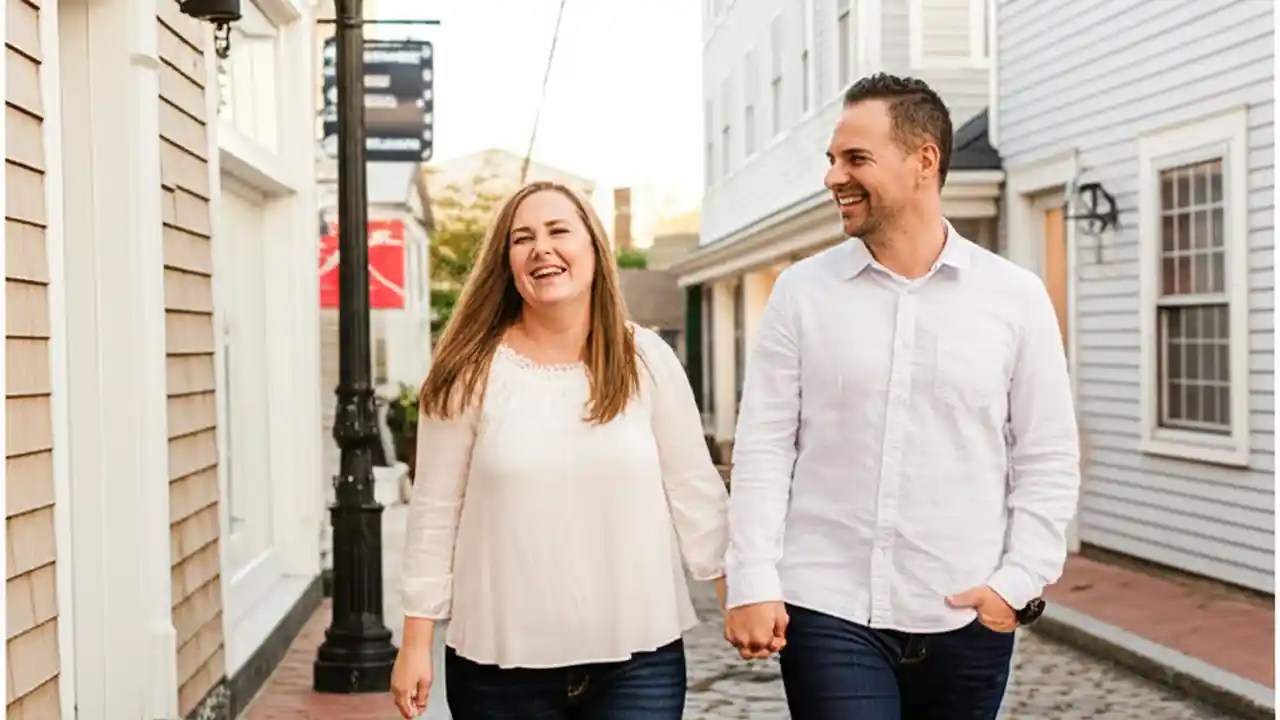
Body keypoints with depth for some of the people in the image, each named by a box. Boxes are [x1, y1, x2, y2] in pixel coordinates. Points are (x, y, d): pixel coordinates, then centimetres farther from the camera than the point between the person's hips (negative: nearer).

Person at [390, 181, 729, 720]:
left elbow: (694, 492, 5)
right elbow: (435, 512, 0)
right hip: (502, 662, 0)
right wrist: (416, 641, -1)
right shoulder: (472, 372, -3)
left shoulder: (647, 360, 1)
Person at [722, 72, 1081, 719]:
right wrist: (753, 584, -6)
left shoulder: (1016, 297, 1)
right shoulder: (801, 291, 1)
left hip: (967, 619, 1)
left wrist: (1021, 580, -5)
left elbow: (1048, 458, 4)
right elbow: (763, 447, 0)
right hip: (828, 612, -1)